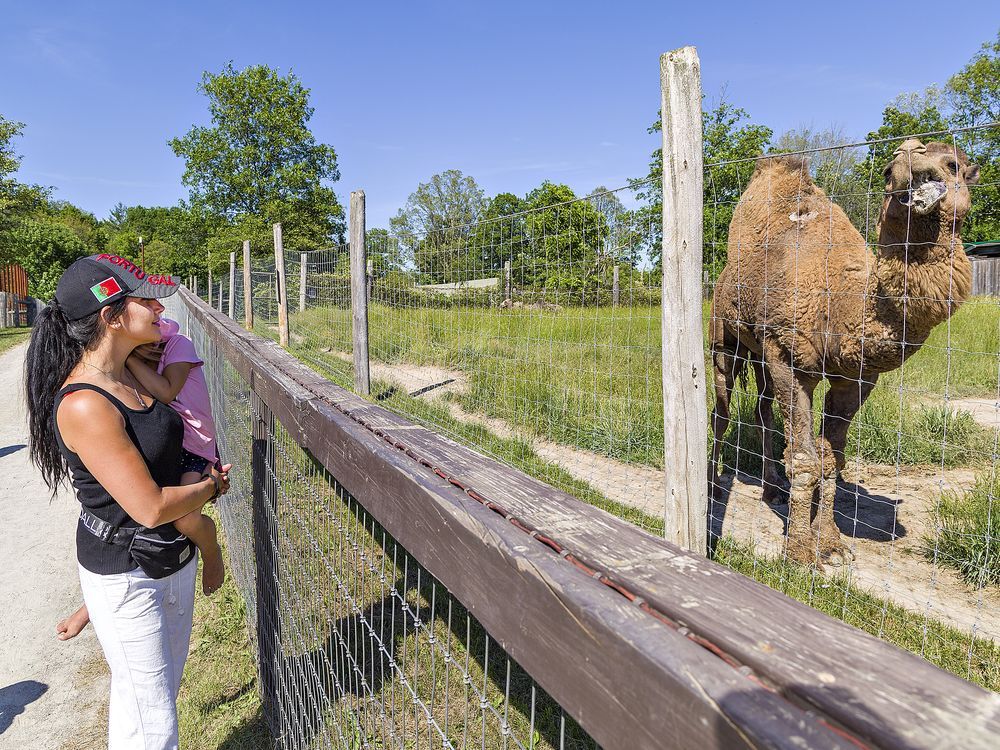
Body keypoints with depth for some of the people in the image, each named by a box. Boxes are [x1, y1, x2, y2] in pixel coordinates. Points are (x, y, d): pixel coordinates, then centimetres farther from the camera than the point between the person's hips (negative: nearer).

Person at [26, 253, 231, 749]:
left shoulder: (129, 375, -1)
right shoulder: (84, 406, -28)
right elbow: (151, 507, -27)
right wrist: (212, 486, -9)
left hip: (173, 556, 8)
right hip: (125, 574, -8)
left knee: (161, 689, 24)